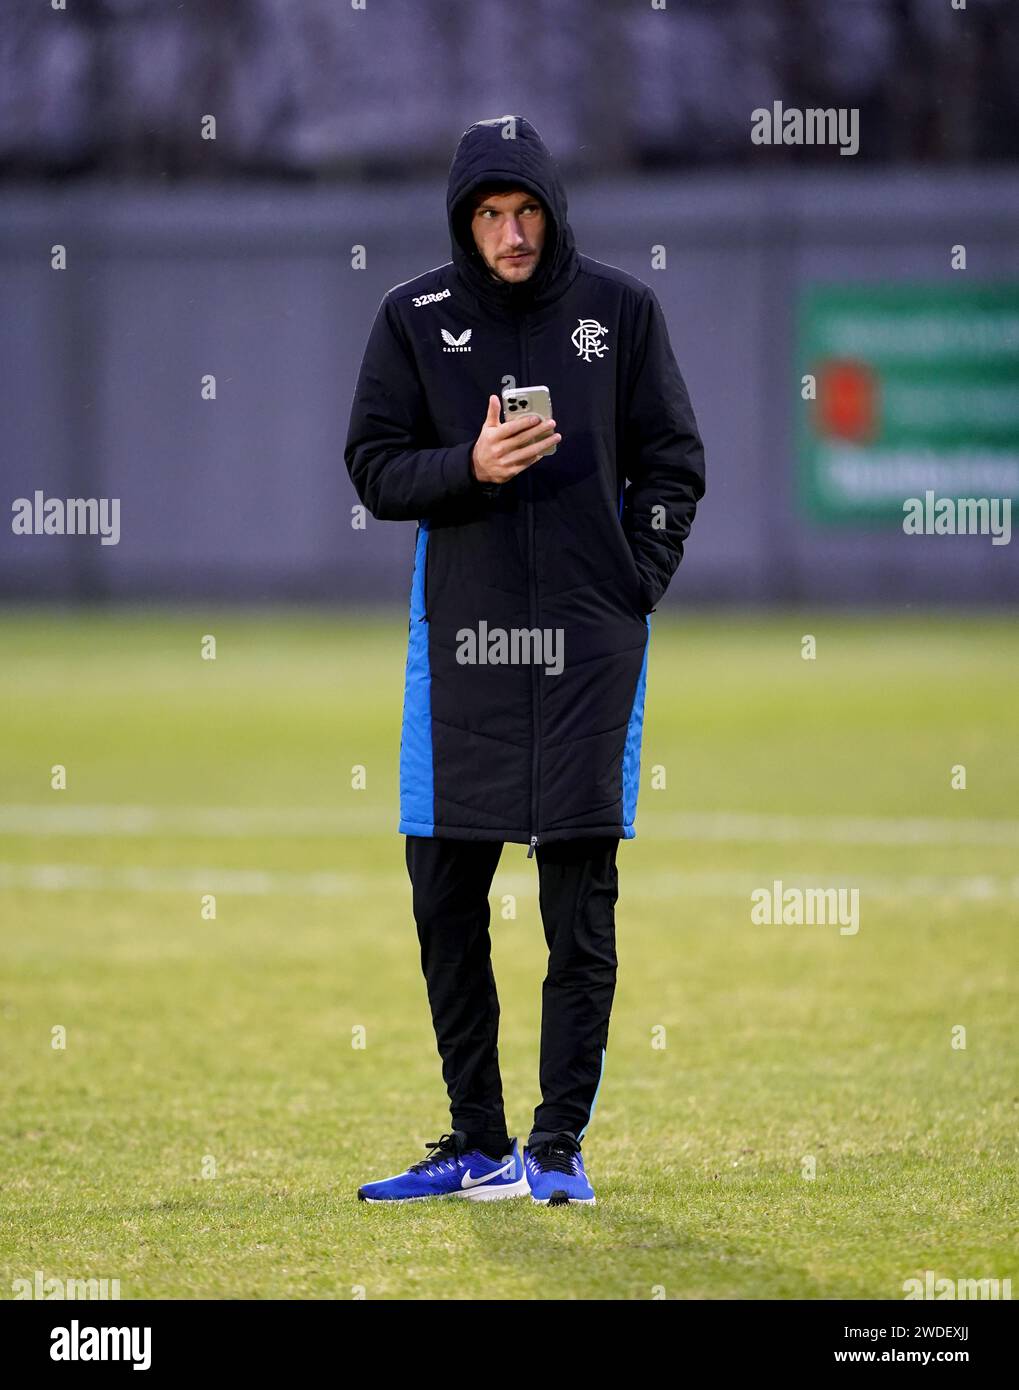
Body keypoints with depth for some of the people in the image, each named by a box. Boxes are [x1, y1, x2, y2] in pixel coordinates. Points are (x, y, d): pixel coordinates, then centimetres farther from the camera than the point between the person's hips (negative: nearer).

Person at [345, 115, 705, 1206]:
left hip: (590, 638, -1)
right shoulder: (414, 319, 5)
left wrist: (634, 587, -3)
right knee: (444, 890, 2)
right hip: (461, 630, 1)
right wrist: (470, 467, -14)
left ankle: (560, 1144, 2)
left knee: (581, 899, -2)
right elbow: (374, 467, 4)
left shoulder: (620, 309, 4)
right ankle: (477, 1145, 11)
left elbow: (673, 461, 7)